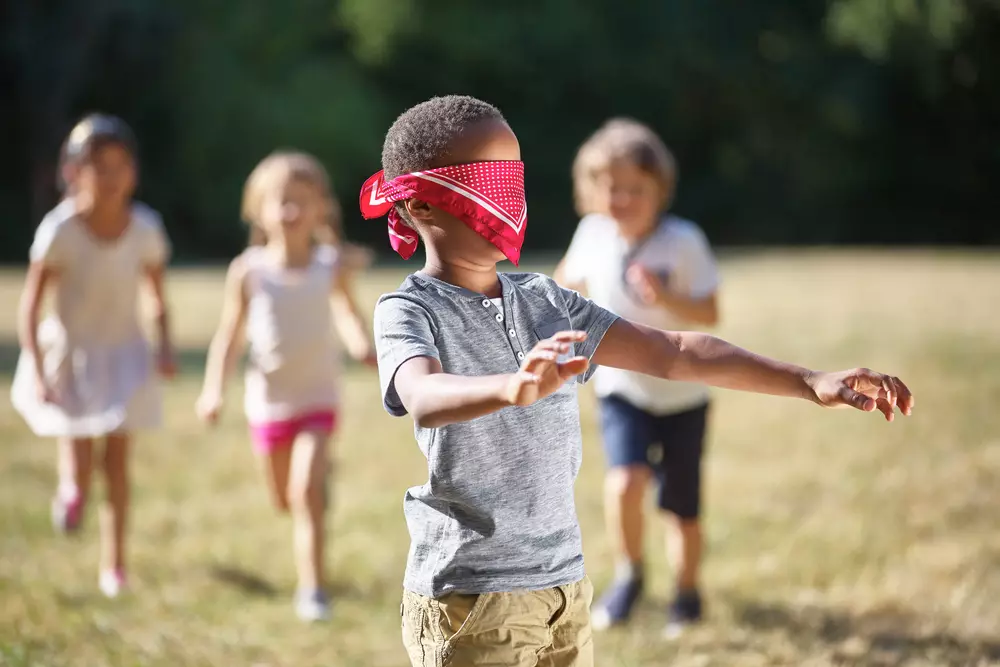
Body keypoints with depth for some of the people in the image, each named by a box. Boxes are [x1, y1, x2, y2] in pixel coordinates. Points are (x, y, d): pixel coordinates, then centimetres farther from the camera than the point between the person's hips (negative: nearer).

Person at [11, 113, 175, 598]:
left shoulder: (145, 228, -12)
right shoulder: (60, 229, -20)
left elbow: (158, 295, 1)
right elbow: (30, 305, -15)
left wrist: (165, 345, -14)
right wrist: (37, 373, -22)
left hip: (123, 357, 2)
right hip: (69, 356, -2)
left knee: (117, 463, 4)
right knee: (80, 473, -2)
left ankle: (113, 566, 18)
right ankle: (70, 486, 37)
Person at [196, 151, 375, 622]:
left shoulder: (331, 267, -11)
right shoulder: (248, 271, -11)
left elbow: (347, 317, 1)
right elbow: (230, 334, -4)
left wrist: (362, 346, -22)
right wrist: (213, 389, -15)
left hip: (318, 400, -2)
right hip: (268, 401, 2)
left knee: (307, 494, -18)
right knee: (284, 501, 19)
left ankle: (311, 589, -12)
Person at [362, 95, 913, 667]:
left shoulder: (544, 300, 9)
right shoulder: (410, 311, -9)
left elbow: (673, 352, 7)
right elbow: (424, 398, -31)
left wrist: (809, 382, -1)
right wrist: (512, 388, -52)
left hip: (566, 587, 6)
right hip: (468, 597, -6)